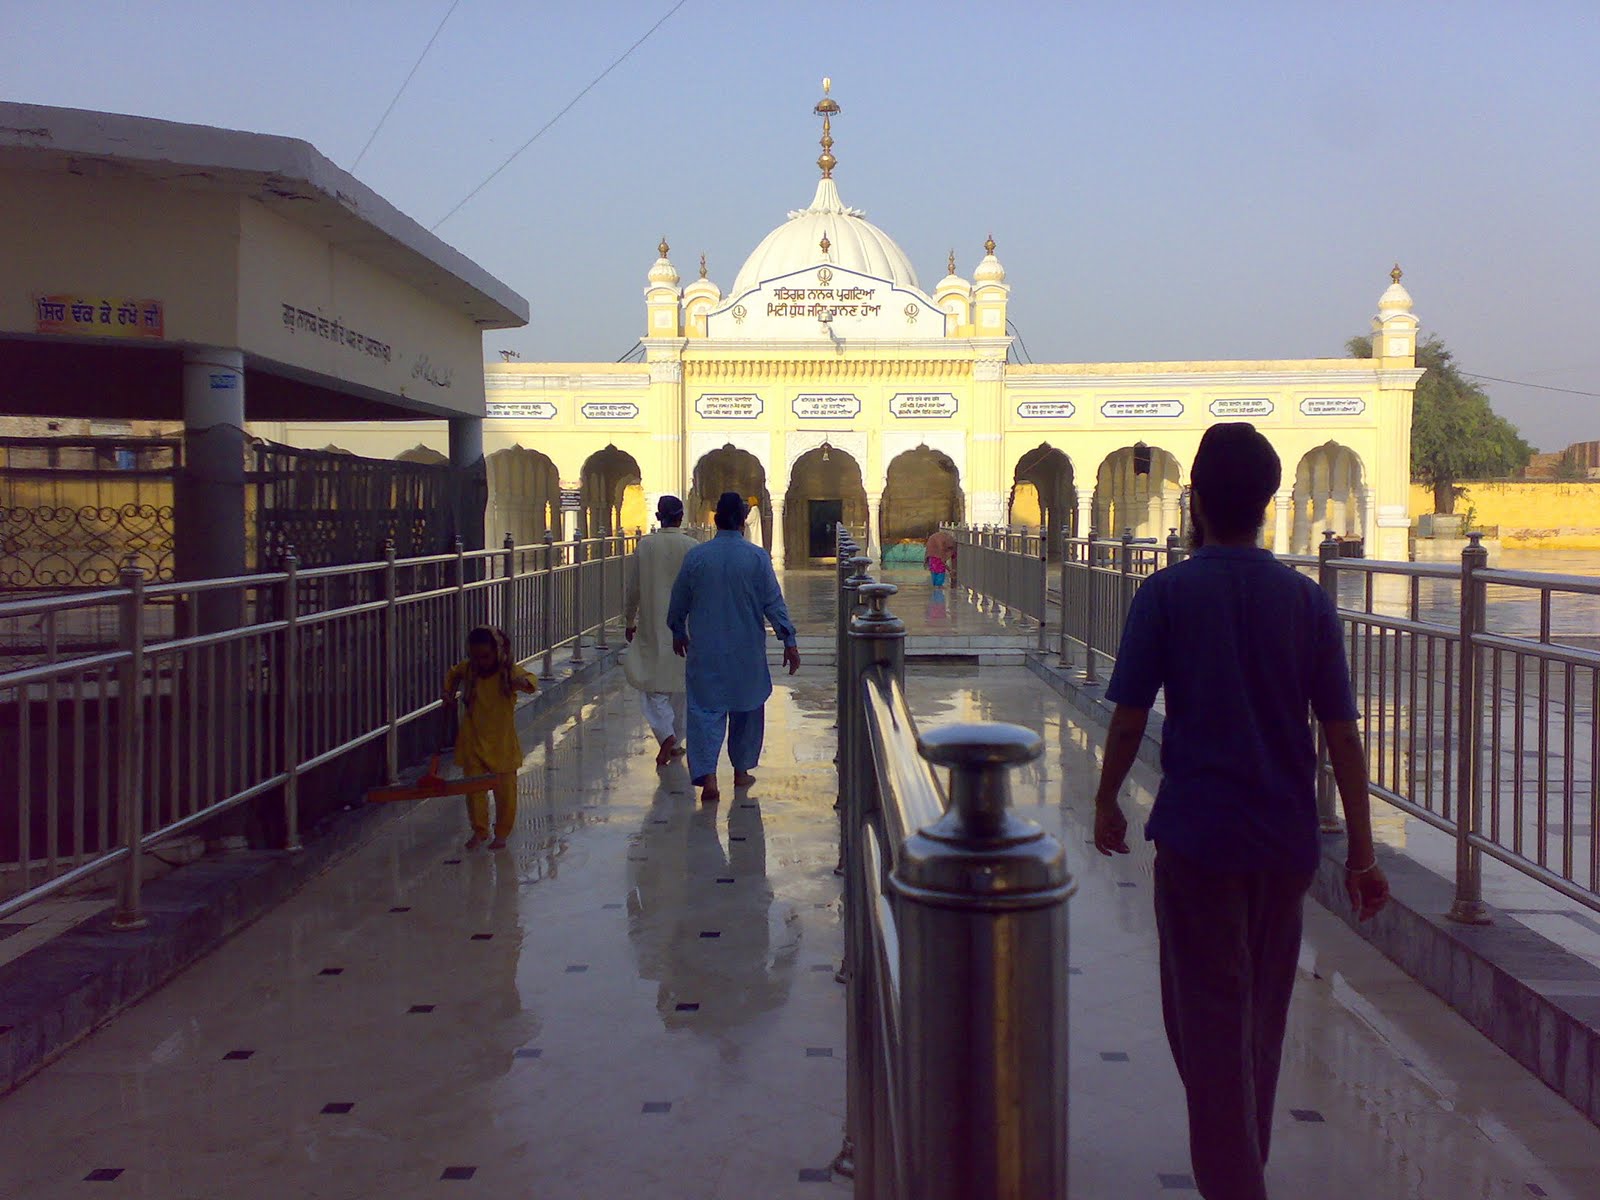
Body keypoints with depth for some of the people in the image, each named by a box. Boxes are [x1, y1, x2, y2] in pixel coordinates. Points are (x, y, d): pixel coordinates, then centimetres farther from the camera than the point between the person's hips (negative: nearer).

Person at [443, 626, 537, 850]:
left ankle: (502, 833, 21)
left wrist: (522, 682, -53)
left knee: (505, 790, 6)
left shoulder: (508, 671, -14)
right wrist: (449, 693, 7)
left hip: (502, 743, -3)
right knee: (474, 788, 6)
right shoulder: (468, 668, -2)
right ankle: (479, 830, 22)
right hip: (473, 741, 3)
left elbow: (531, 682, -32)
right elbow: (452, 674, 21)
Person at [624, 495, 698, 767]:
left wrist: (629, 621, 13)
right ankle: (676, 741, 21)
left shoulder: (645, 546, -5)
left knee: (652, 683, 6)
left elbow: (632, 589, 1)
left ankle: (666, 734, -15)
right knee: (680, 683, 13)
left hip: (653, 627, 0)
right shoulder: (692, 548, -7)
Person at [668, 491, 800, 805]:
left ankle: (707, 776, -13)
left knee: (705, 711, 1)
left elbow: (678, 602, 8)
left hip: (705, 652, 0)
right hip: (747, 652, 0)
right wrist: (789, 641, -1)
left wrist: (678, 633, 24)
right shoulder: (757, 557, -7)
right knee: (746, 709, 16)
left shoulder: (695, 556, -2)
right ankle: (741, 771, 27)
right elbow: (774, 603, -7)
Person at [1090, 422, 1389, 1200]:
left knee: (1209, 1016, 3)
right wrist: (1361, 852, 6)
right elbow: (1343, 735, 0)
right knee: (1262, 1014, 19)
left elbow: (1128, 719, -7)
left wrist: (1106, 801, 9)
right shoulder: (1307, 601, 0)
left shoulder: (1167, 594, -8)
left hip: (1197, 834, -4)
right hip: (1286, 840, 4)